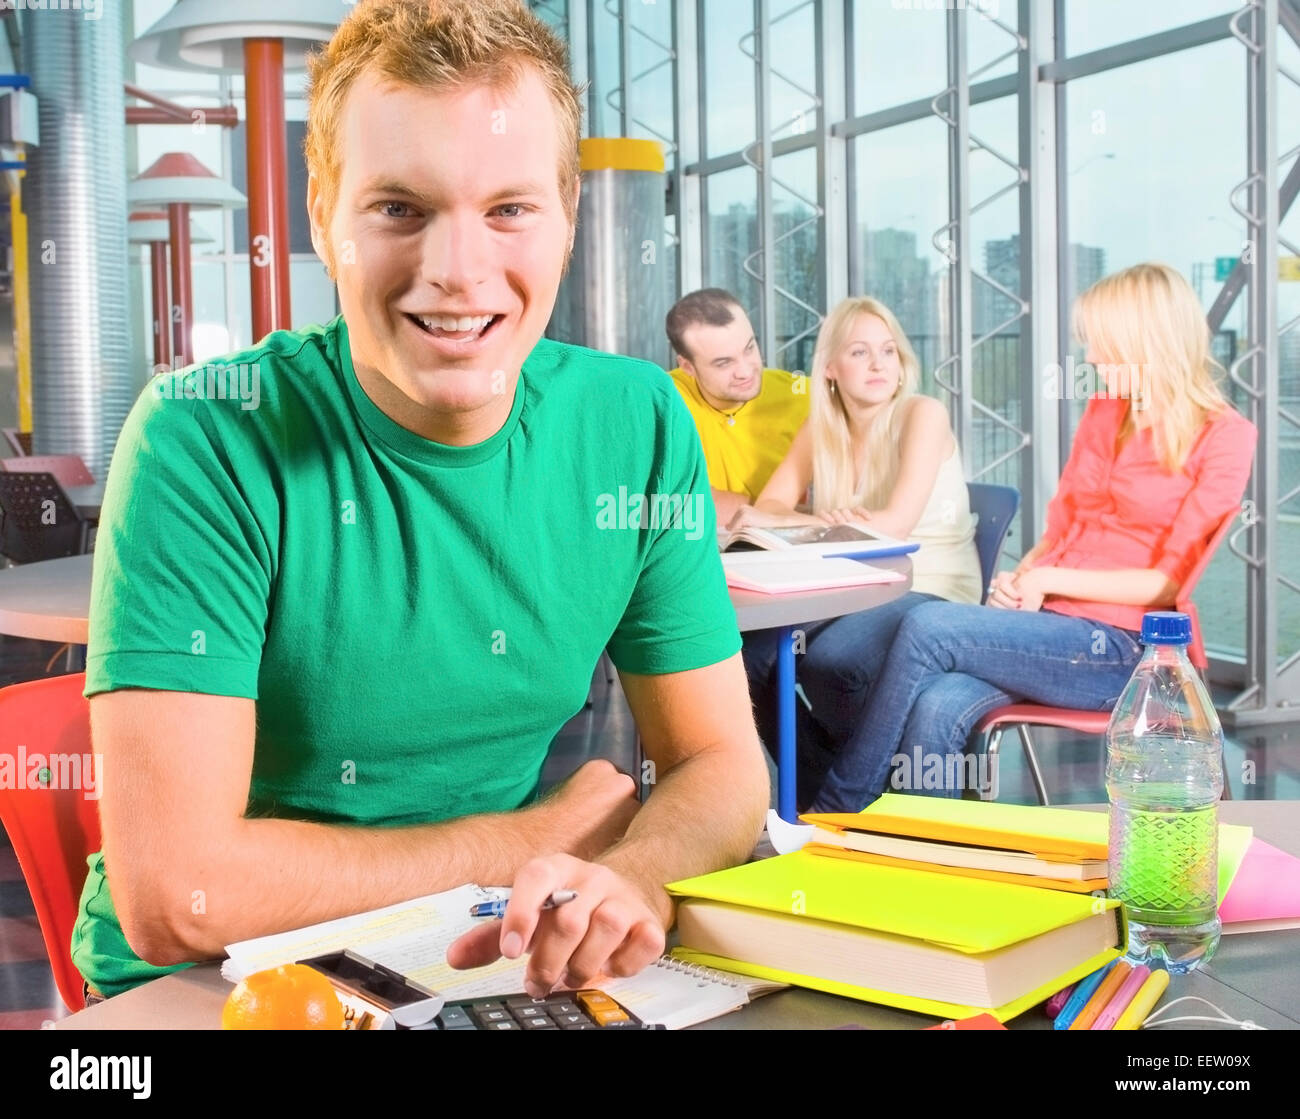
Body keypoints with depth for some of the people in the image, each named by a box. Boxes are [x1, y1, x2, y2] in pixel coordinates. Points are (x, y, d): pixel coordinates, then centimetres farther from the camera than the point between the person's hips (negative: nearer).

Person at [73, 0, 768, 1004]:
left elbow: (720, 763, -1)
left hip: (499, 972, 3)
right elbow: (175, 896, -24)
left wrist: (630, 876, -24)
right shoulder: (208, 441, -19)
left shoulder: (637, 425, -5)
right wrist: (535, 837, -14)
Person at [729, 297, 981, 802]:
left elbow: (897, 524, -20)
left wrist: (791, 521, -21)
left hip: (929, 592, -5)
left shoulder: (923, 415, -9)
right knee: (747, 653, -19)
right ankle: (816, 785, 3)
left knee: (828, 660, -32)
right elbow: (769, 506, -1)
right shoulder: (819, 430, 8)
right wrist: (822, 522, -25)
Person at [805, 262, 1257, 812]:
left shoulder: (1224, 436, -2)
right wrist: (1019, 580, -2)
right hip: (1048, 623, 5)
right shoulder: (1104, 413, 19)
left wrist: (1049, 581, -10)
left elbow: (1168, 581, -8)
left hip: (1118, 647, -5)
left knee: (926, 626, -26)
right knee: (936, 709, -28)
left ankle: (834, 814, -15)